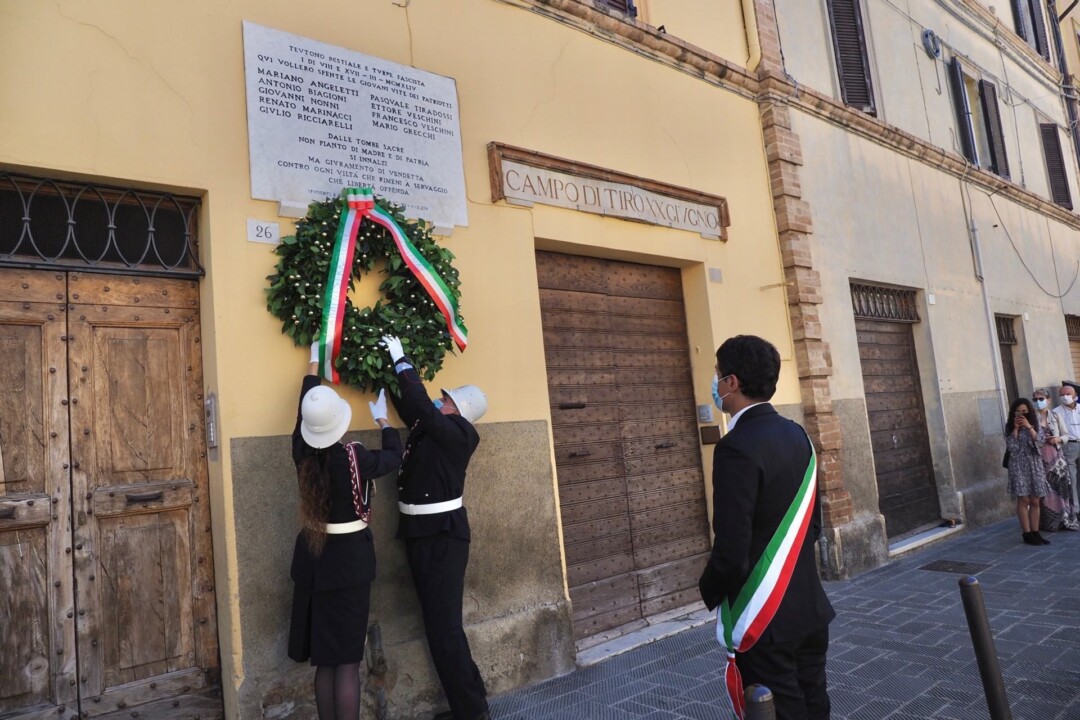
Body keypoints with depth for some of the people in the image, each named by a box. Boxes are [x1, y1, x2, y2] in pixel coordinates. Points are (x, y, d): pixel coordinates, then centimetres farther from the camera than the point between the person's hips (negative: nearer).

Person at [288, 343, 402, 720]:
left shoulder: (302, 453, -5)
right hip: (349, 559, -5)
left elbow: (305, 407, 12)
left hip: (313, 559, 5)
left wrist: (314, 362, 24)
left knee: (324, 661, 15)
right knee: (347, 662, 1)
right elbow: (394, 457, 3)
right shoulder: (355, 458, -17)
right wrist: (383, 420, 20)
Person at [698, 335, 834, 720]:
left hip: (764, 620, -8)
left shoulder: (737, 447, -23)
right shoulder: (797, 435, 3)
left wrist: (709, 591, -5)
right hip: (810, 608, 8)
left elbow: (731, 551, -24)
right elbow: (813, 524, 12)